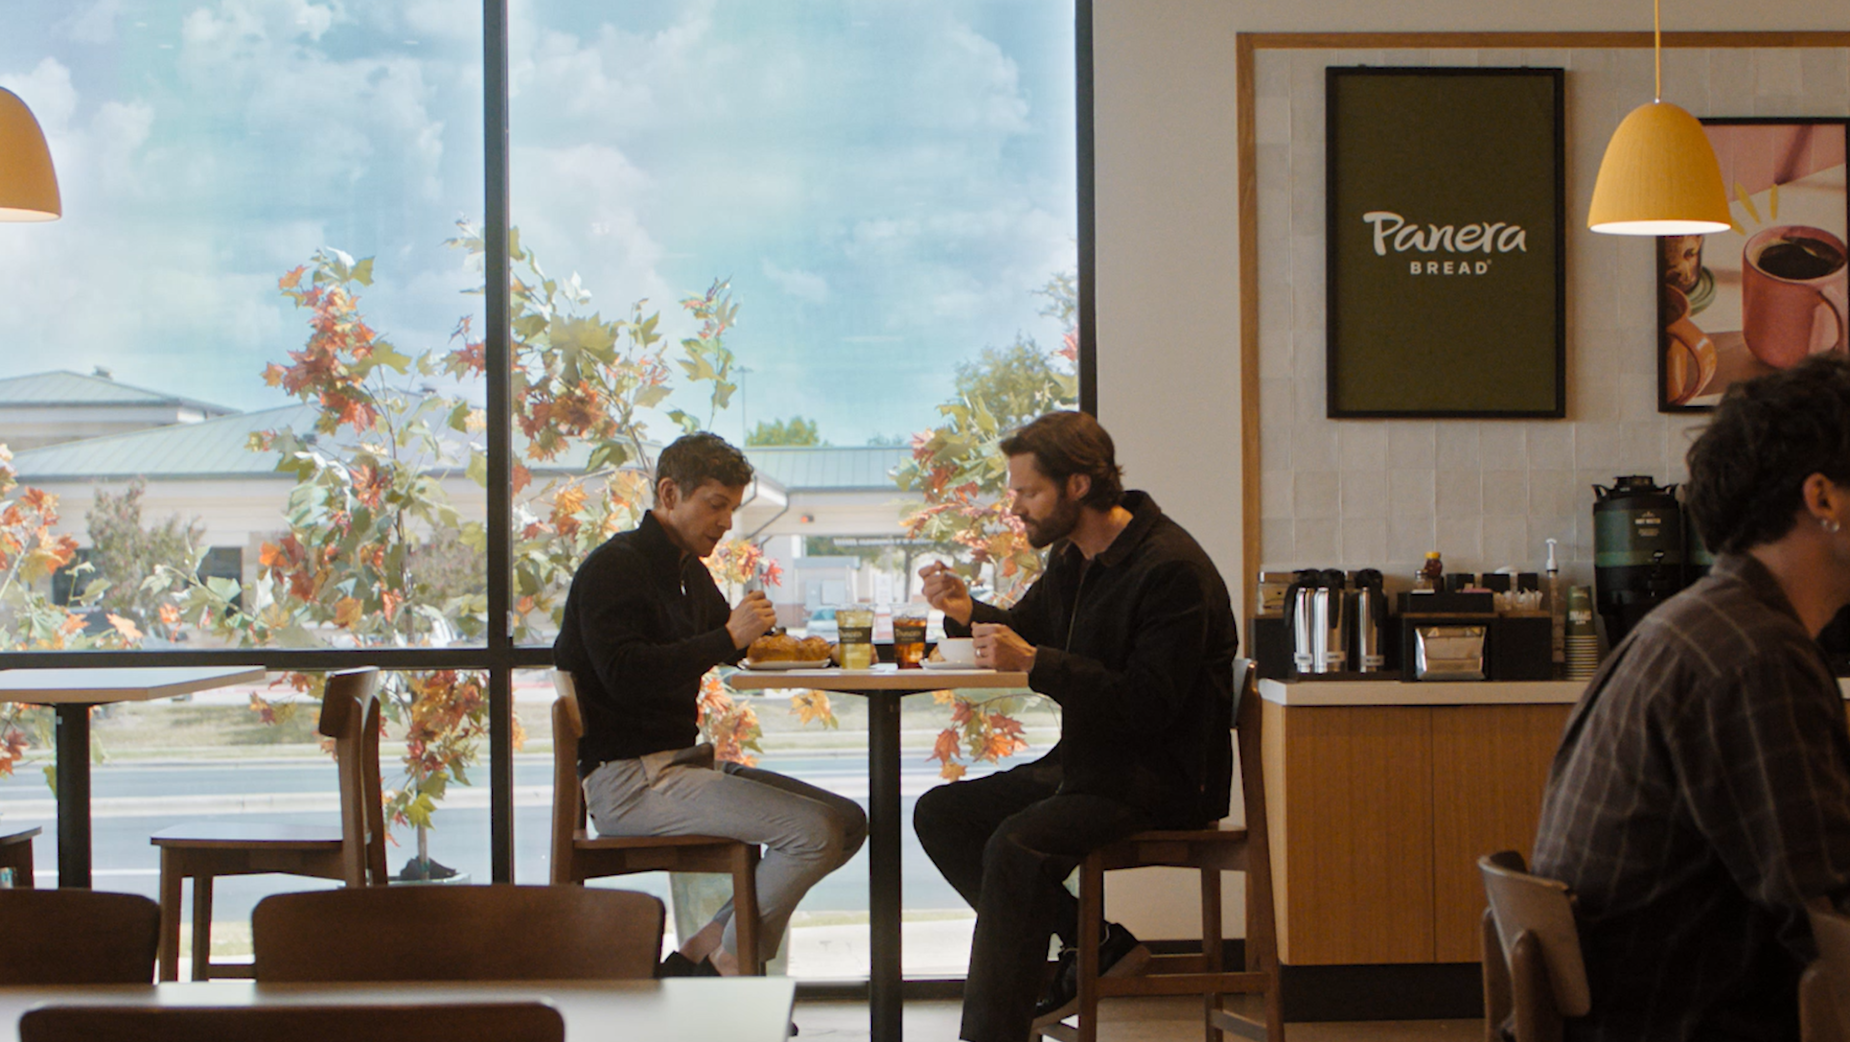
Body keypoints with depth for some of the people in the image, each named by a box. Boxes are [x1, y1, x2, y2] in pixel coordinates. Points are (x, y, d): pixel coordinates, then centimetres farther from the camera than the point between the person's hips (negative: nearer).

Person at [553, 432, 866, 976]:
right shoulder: (614, 567, -9)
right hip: (625, 780, -10)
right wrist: (730, 638, -22)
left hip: (681, 762, 10)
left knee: (847, 821, 2)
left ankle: (702, 950, 2)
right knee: (815, 829, -21)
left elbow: (731, 649, 30)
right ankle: (729, 960, -1)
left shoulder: (688, 571, 20)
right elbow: (625, 675, -22)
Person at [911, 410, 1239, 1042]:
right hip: (1087, 761, 10)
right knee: (941, 814, 3)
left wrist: (1033, 662, -28)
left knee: (1017, 845, -30)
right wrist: (966, 611, 0)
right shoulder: (1072, 558, 9)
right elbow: (1026, 629, 23)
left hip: (1161, 781, -10)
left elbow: (1147, 708, -24)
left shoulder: (1171, 569, -19)